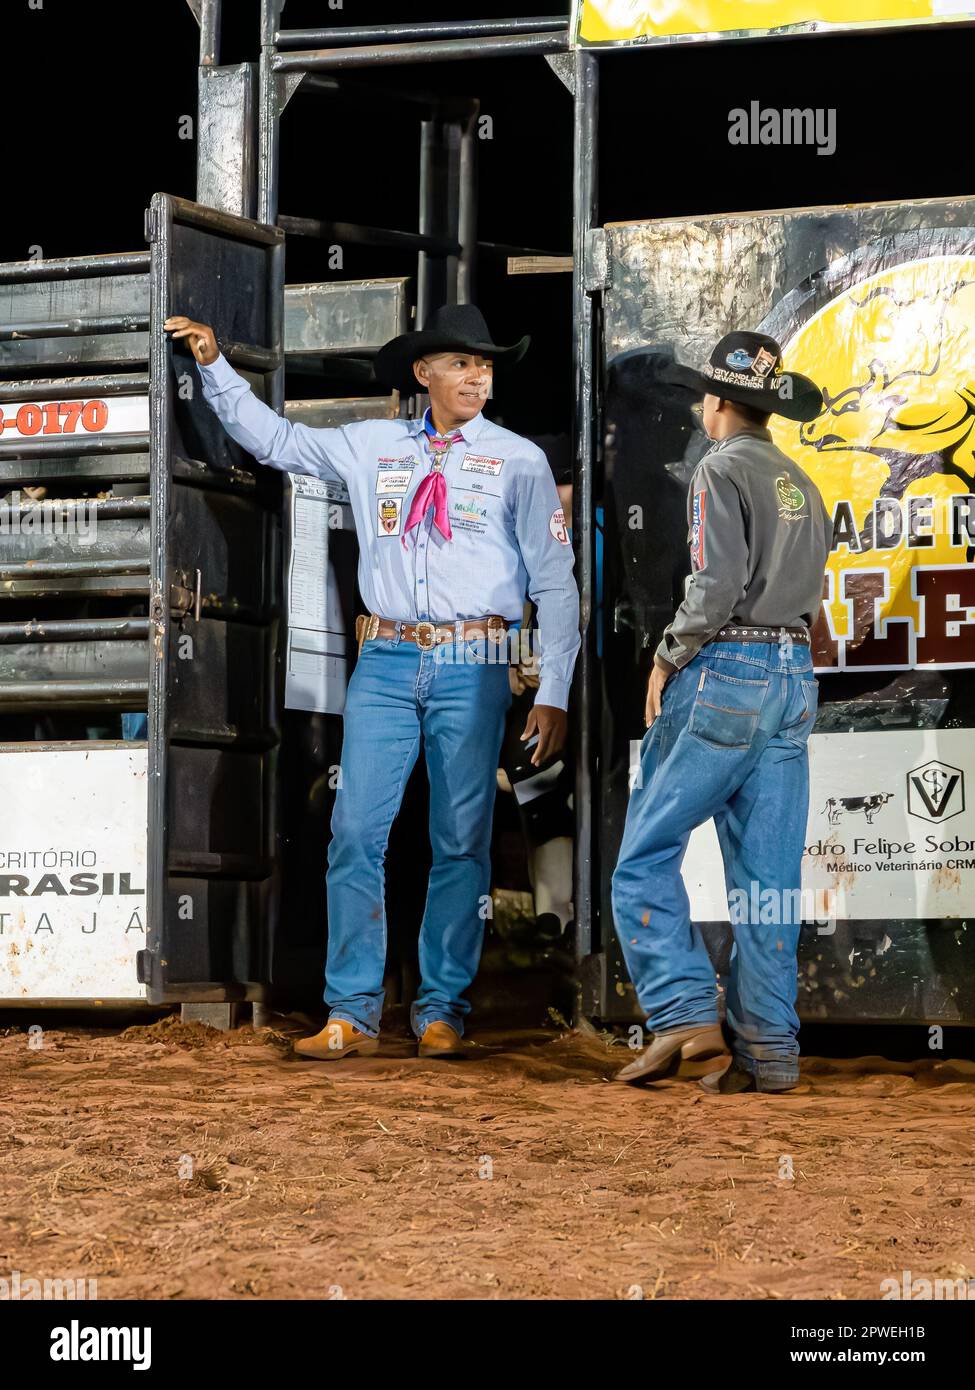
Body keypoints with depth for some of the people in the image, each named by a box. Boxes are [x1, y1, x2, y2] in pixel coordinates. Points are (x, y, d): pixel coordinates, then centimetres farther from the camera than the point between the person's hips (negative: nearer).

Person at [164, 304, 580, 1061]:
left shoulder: (519, 460, 4)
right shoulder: (371, 446, 12)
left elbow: (555, 582, 2)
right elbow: (274, 439, 23)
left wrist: (553, 693, -4)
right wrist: (216, 367, 13)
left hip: (472, 666, -2)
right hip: (387, 662, 2)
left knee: (462, 842, 1)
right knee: (357, 833, -4)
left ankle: (441, 1012, 10)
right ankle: (352, 1013, 0)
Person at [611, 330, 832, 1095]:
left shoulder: (723, 471, -7)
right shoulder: (803, 486, 17)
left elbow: (718, 586, -17)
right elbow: (810, 596, 14)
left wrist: (667, 660, -6)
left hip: (725, 672, -7)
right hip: (795, 678, 7)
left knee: (646, 854, -1)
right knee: (769, 875, 5)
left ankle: (685, 1012, -13)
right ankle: (769, 1052, 3)